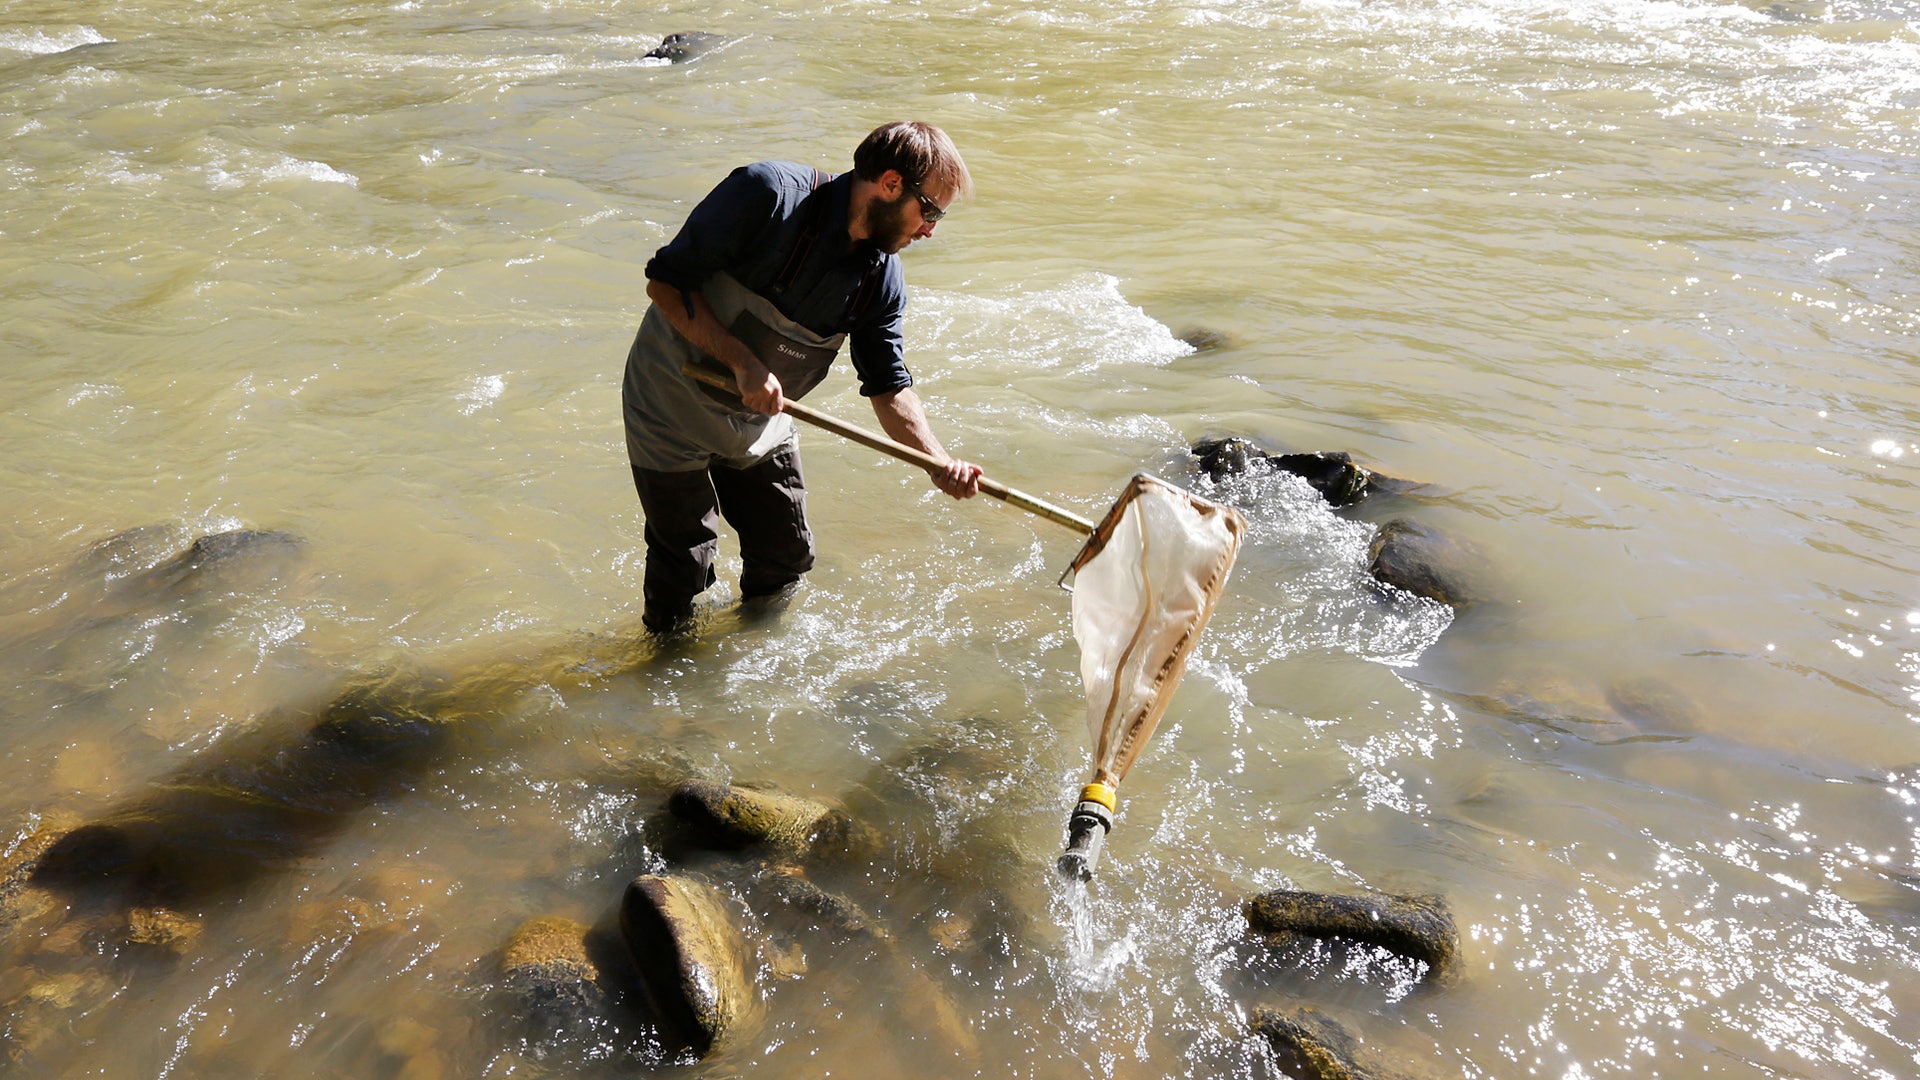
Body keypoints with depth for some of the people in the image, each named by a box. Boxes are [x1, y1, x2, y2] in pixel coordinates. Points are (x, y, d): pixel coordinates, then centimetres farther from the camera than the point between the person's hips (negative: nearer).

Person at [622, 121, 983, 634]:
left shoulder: (883, 278, -7)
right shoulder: (768, 194, -26)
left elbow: (889, 386, -4)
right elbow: (664, 281, -23)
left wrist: (939, 462, -20)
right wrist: (744, 363, -29)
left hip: (761, 424, 6)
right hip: (674, 404, -6)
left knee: (788, 555, 12)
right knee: (684, 565, 2)